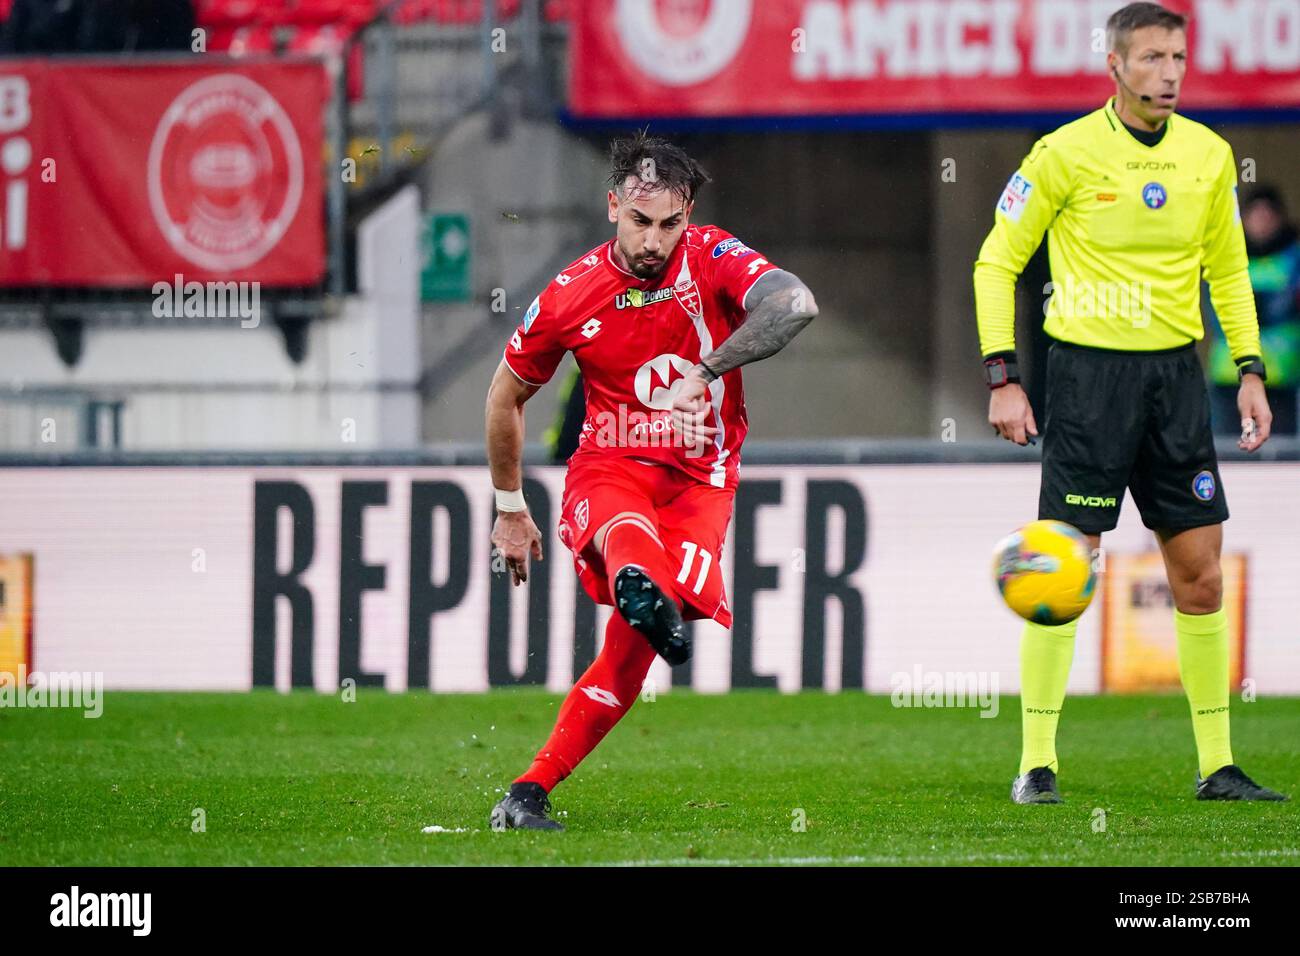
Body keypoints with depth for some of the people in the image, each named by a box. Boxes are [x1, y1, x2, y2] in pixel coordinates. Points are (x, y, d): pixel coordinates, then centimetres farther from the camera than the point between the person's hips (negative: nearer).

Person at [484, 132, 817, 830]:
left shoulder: (712, 260, -7)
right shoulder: (570, 297, -3)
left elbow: (795, 305, -29)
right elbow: (505, 397, 14)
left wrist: (705, 372, -40)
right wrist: (510, 509, 19)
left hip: (700, 480, 1)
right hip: (608, 467, -1)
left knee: (633, 646, -19)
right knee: (625, 528, -40)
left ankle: (531, 793, -13)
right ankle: (639, 586, -77)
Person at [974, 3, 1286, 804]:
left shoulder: (1209, 156, 6)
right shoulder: (1067, 153, -7)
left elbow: (1229, 268, 18)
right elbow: (997, 261, -1)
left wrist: (1250, 368, 9)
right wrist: (1003, 376, -8)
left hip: (1176, 374, 4)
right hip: (1089, 369, -4)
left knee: (1201, 576, 4)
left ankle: (1217, 766, 11)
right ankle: (1037, 765, 1)